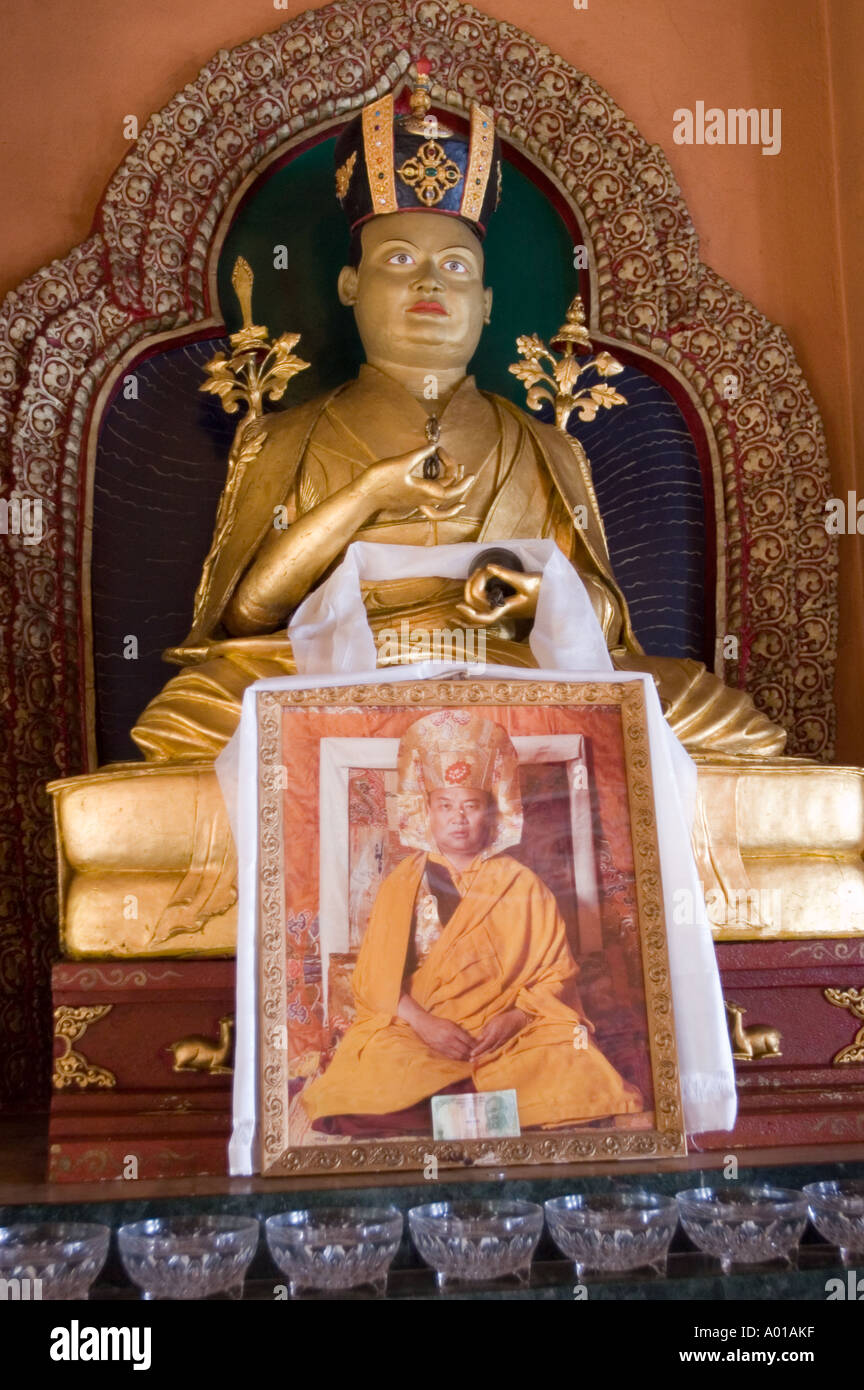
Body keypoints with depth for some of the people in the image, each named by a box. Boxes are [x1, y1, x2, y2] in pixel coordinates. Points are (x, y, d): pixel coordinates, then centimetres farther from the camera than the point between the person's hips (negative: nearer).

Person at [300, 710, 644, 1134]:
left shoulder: (523, 887, 10)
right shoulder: (401, 886, 11)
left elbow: (555, 975, 6)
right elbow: (376, 976, 2)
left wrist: (514, 1018, -13)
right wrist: (423, 1022, -15)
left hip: (512, 1036, 0)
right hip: (413, 1032, 0)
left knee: (577, 1078, -28)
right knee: (371, 1078, -32)